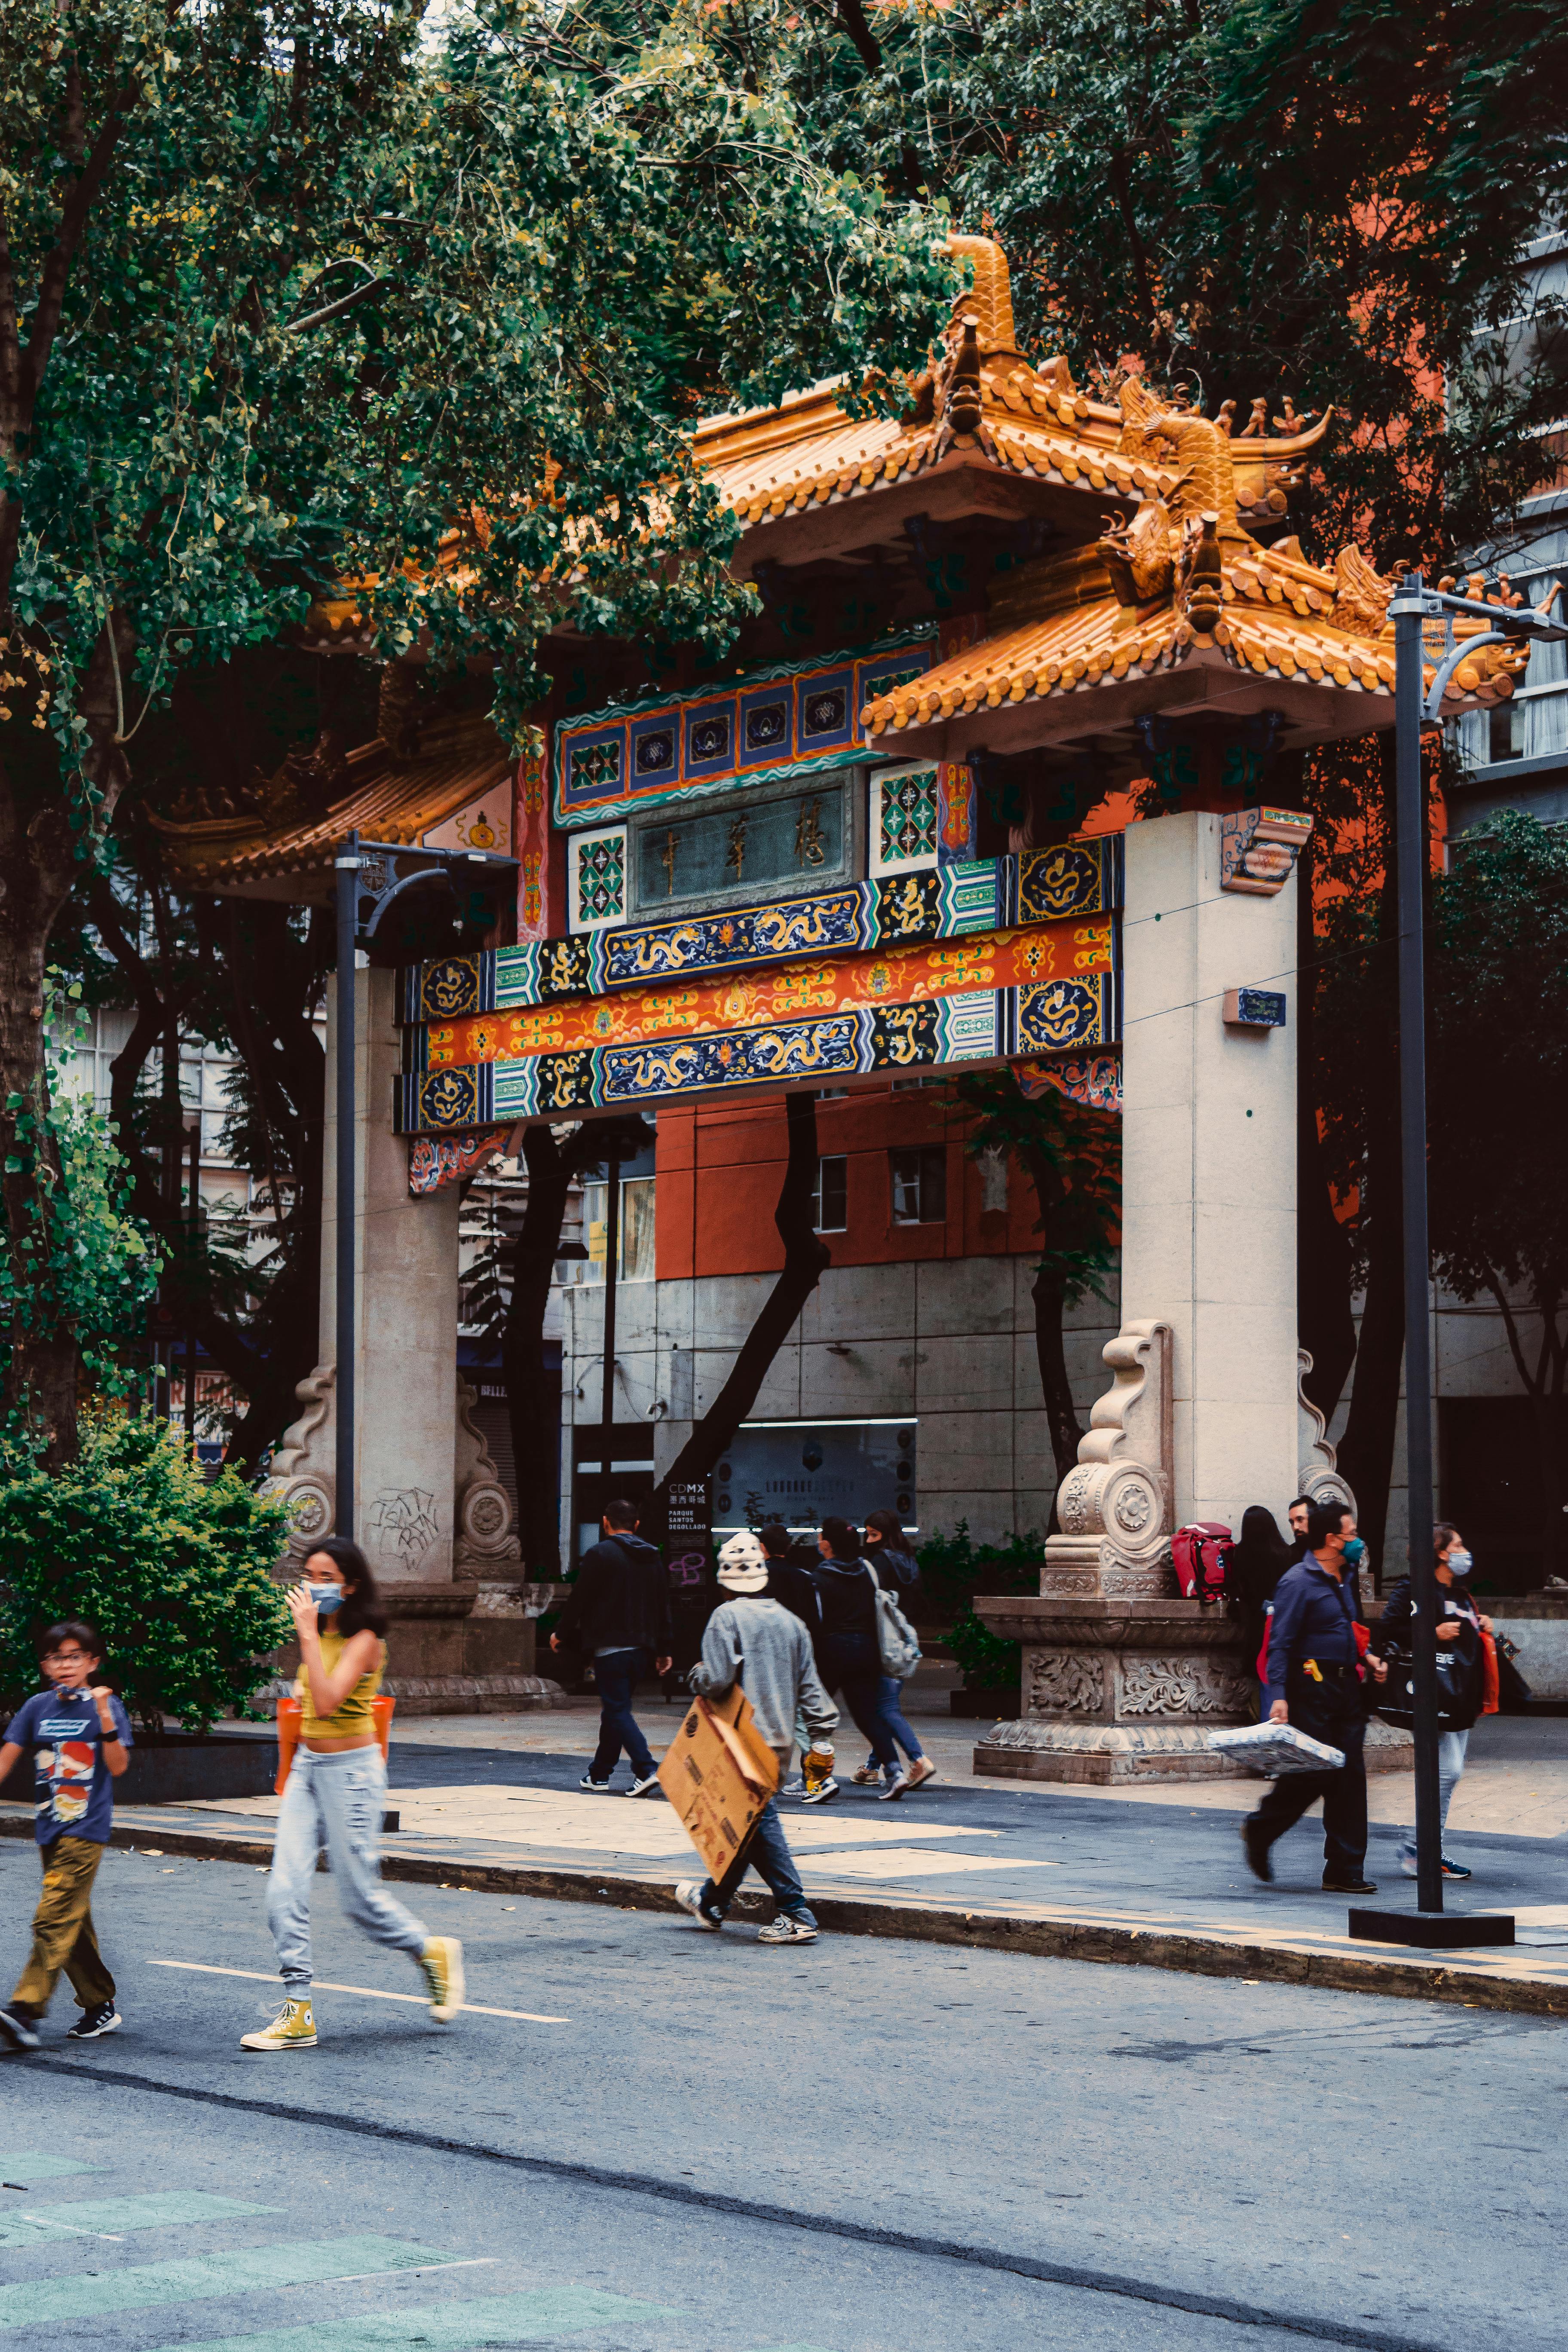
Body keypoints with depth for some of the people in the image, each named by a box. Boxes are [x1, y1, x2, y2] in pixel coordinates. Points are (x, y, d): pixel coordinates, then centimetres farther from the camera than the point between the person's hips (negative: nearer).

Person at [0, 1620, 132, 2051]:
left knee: (54, 1917, -15)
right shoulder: (37, 1707, 8)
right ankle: (100, 2007, 22)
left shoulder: (105, 1706, -4)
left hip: (86, 1829, -6)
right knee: (73, 1922, 11)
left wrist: (106, 1719, -21)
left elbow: (118, 1767, -9)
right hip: (50, 1828, 6)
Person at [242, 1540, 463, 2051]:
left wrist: (308, 1634, -27)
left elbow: (327, 1702, -30)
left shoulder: (363, 1639, -15)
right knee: (285, 1891, -5)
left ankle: (433, 1954, 26)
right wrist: (302, 1691, 9)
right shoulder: (321, 1633, 9)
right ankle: (298, 2014, -2)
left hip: (350, 1770, -7)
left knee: (360, 1897, 1)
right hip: (308, 1765, 7)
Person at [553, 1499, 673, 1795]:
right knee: (614, 1709, 15)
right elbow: (663, 1606, 15)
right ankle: (599, 1775, 21)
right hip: (642, 1648, 7)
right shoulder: (653, 1558, 12)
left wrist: (561, 1634, 7)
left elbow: (579, 1599, -6)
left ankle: (647, 1770, -21)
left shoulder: (600, 1554, -8)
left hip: (610, 1646, -7)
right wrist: (664, 1650, 19)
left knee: (617, 1710, -6)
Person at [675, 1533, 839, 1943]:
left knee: (758, 1821, -1)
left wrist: (697, 1676, 4)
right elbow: (811, 1689, 11)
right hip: (780, 1740, 7)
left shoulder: (727, 1617, -9)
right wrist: (822, 1740, 14)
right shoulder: (790, 1621, 11)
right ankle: (712, 1902, 25)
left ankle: (797, 1915, -3)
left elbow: (716, 1681, -18)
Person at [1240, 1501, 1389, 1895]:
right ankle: (1261, 1830, 20)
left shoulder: (1345, 1578, 16)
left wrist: (1368, 1659, 12)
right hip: (1312, 1688, -8)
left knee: (1349, 1777, 3)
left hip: (1347, 1686, 8)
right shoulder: (1298, 1582, -11)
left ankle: (1345, 1871, 6)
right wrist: (1278, 1696, -23)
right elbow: (1280, 1644, -15)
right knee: (1310, 1774, -6)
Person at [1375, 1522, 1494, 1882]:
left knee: (1451, 1774, 8)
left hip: (1463, 1699, 9)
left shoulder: (1460, 1594, 21)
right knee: (1447, 1771, -13)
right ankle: (1418, 1849, -6)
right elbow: (1386, 1633, -17)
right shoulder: (1413, 1589, -8)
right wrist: (1433, 1634, -21)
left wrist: (1482, 1628, 14)